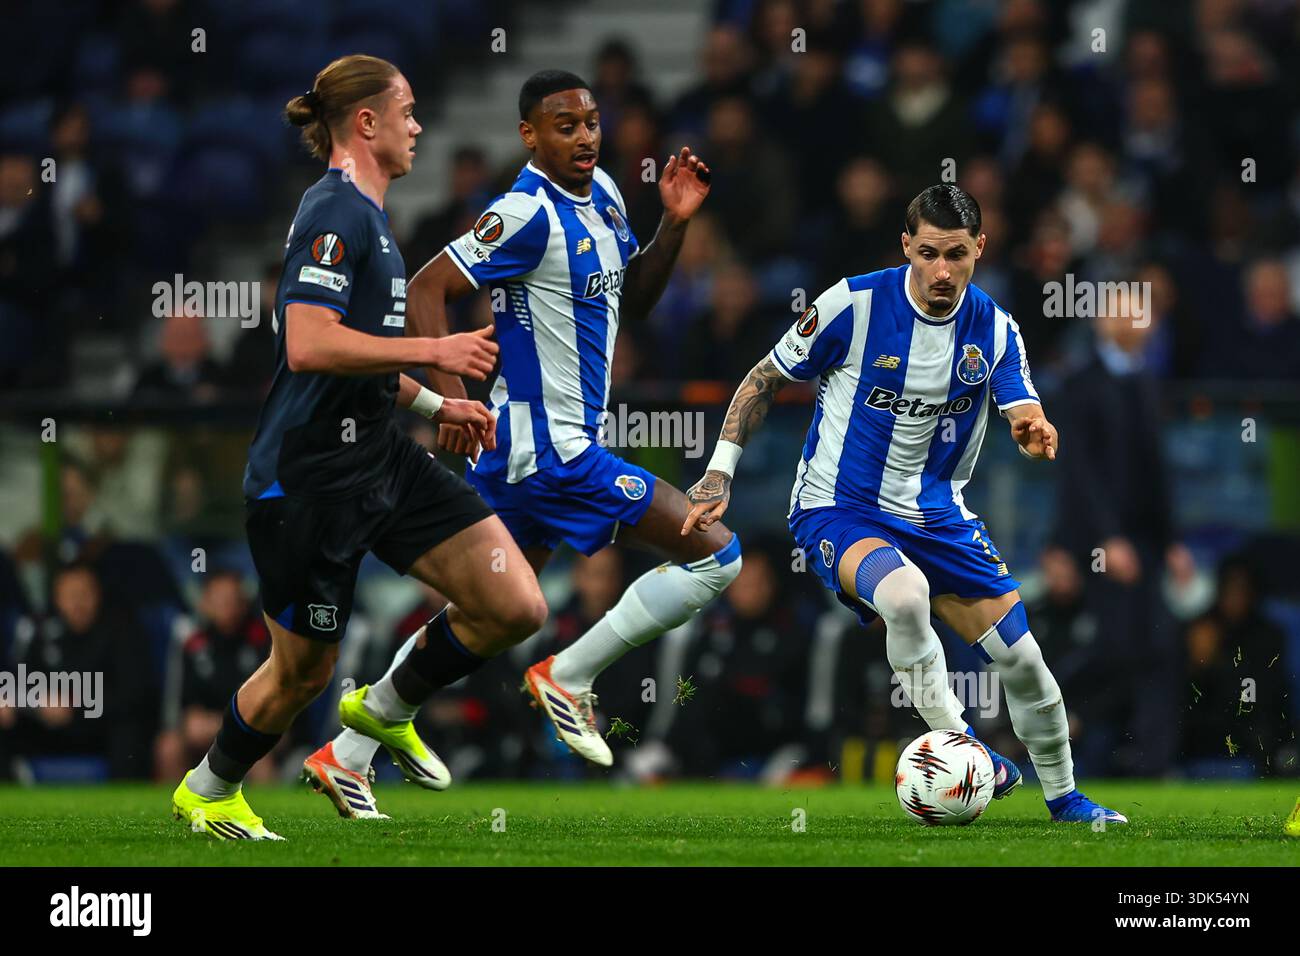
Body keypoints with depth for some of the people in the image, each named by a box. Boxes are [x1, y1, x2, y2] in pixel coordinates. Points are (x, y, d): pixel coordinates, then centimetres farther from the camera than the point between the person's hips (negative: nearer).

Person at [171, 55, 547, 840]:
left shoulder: (366, 215, 15)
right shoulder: (335, 211, -16)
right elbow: (310, 346, -28)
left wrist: (435, 404, 18)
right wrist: (434, 351, -22)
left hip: (381, 456, 9)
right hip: (311, 476, -9)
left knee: (518, 607, -3)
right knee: (305, 671, 6)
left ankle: (388, 712, 21)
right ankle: (206, 790, 33)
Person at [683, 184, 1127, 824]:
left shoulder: (994, 329, -3)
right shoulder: (854, 305, -15)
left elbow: (1025, 415, -13)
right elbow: (764, 383, -4)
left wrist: (1034, 431, -38)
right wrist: (719, 472, -10)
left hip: (936, 516, 4)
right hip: (837, 511, -4)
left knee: (1023, 662, 2)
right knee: (905, 595, -38)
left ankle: (1063, 797, 26)